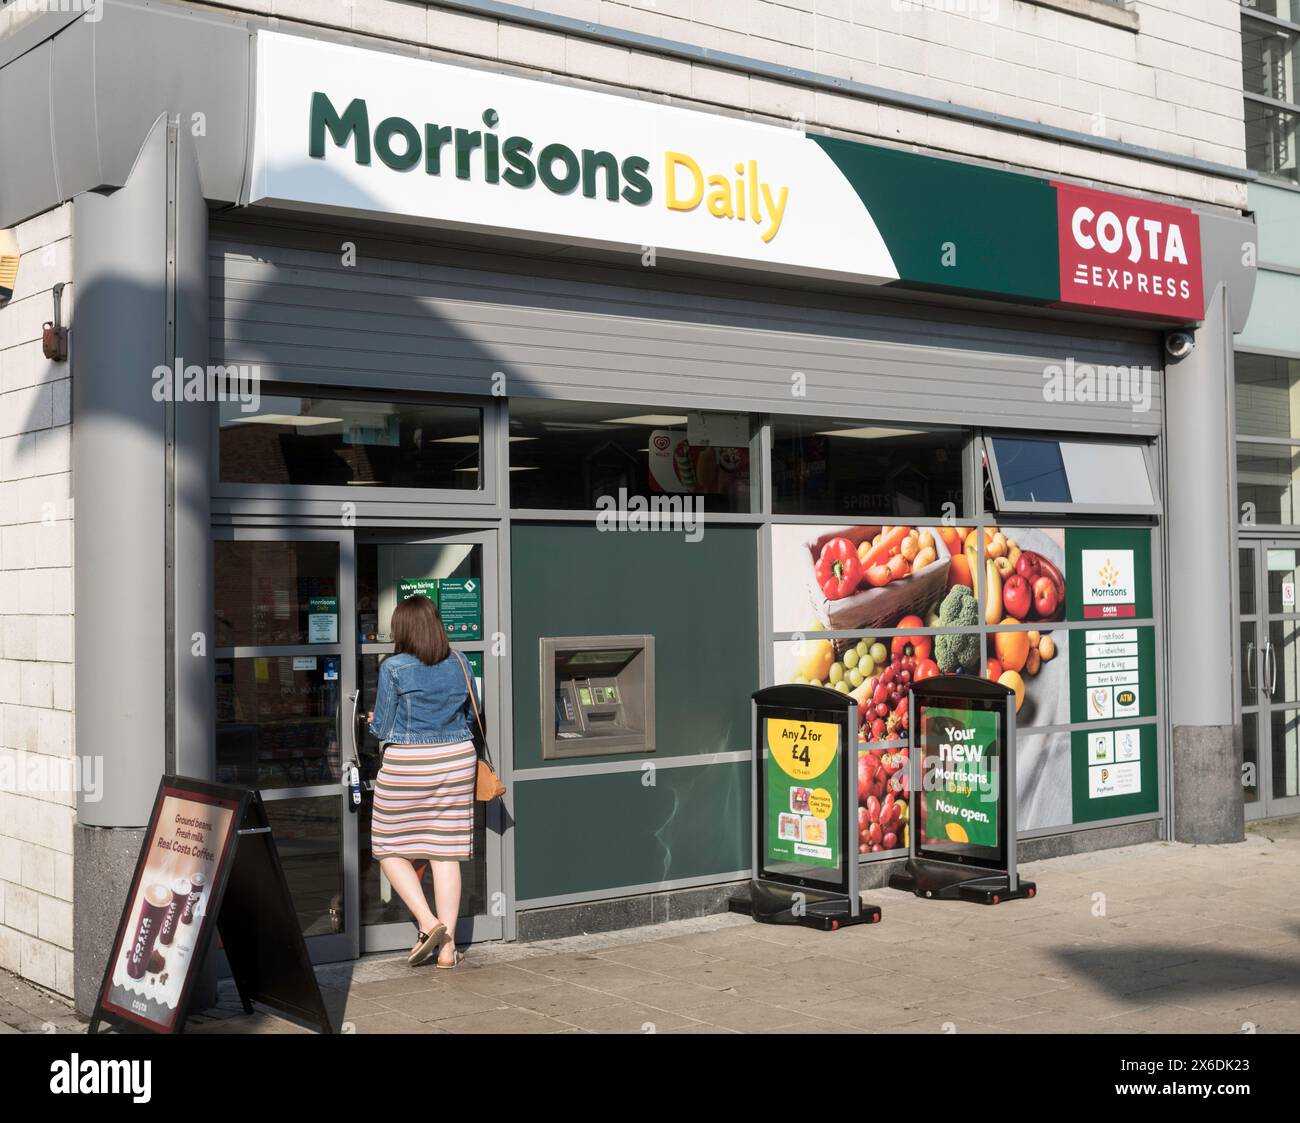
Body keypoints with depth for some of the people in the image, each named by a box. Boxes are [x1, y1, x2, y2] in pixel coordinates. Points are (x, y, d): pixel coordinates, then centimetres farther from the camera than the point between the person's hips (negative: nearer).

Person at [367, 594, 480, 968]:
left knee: (391, 851, 10)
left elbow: (383, 729, -7)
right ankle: (448, 946, 9)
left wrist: (374, 722, 15)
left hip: (406, 766, -4)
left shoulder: (394, 668, -11)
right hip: (456, 760, 4)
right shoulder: (459, 664, 3)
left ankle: (428, 923, -5)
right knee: (446, 854, 7)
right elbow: (471, 715, 14)